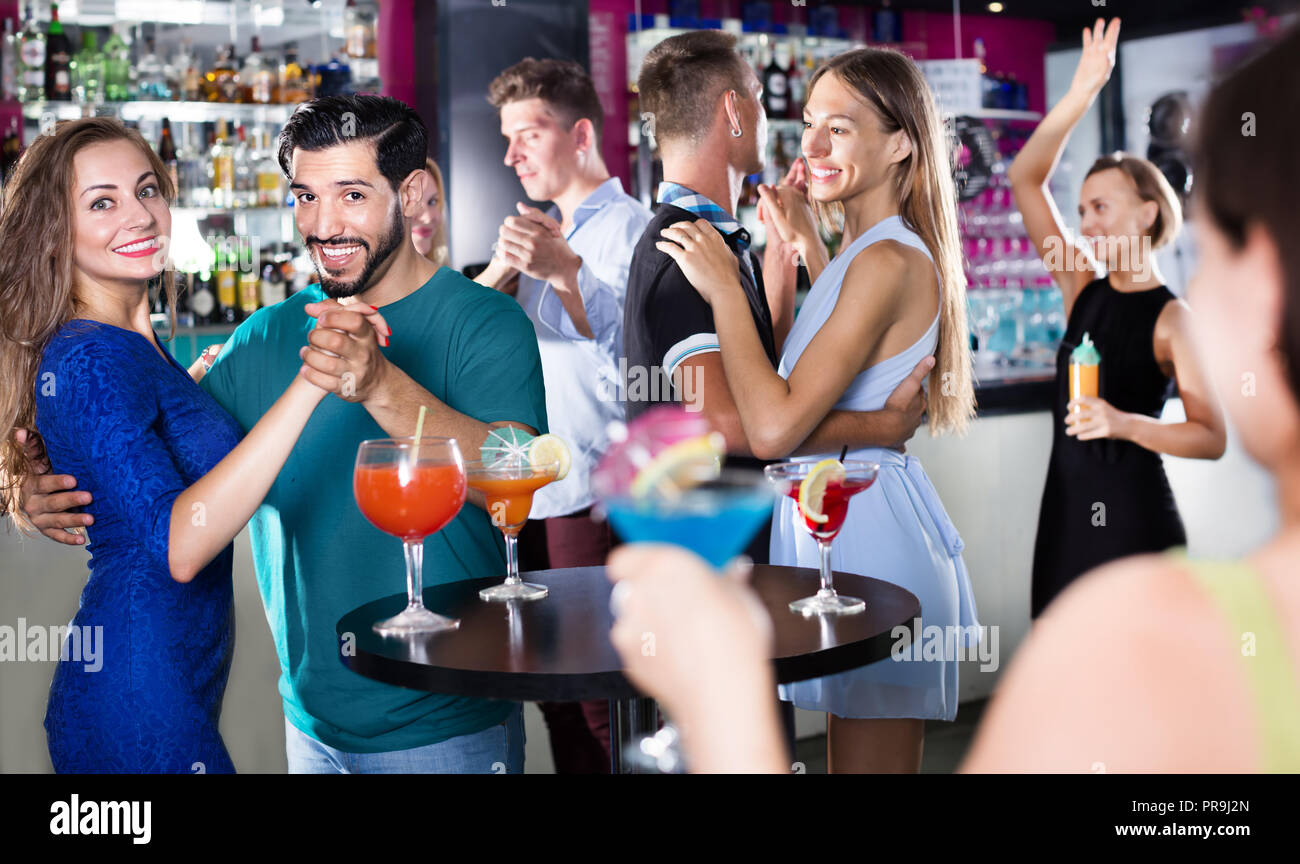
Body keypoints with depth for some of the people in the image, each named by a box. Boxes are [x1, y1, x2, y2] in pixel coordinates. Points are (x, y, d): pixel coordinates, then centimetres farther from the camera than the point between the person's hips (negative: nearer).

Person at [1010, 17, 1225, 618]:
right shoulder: (1083, 289, 7)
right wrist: (1081, 94, -5)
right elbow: (1024, 179, 1)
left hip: (1133, 513, -6)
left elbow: (1212, 437, -12)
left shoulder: (1170, 317, -8)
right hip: (1065, 510, 6)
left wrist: (1125, 424, -25)